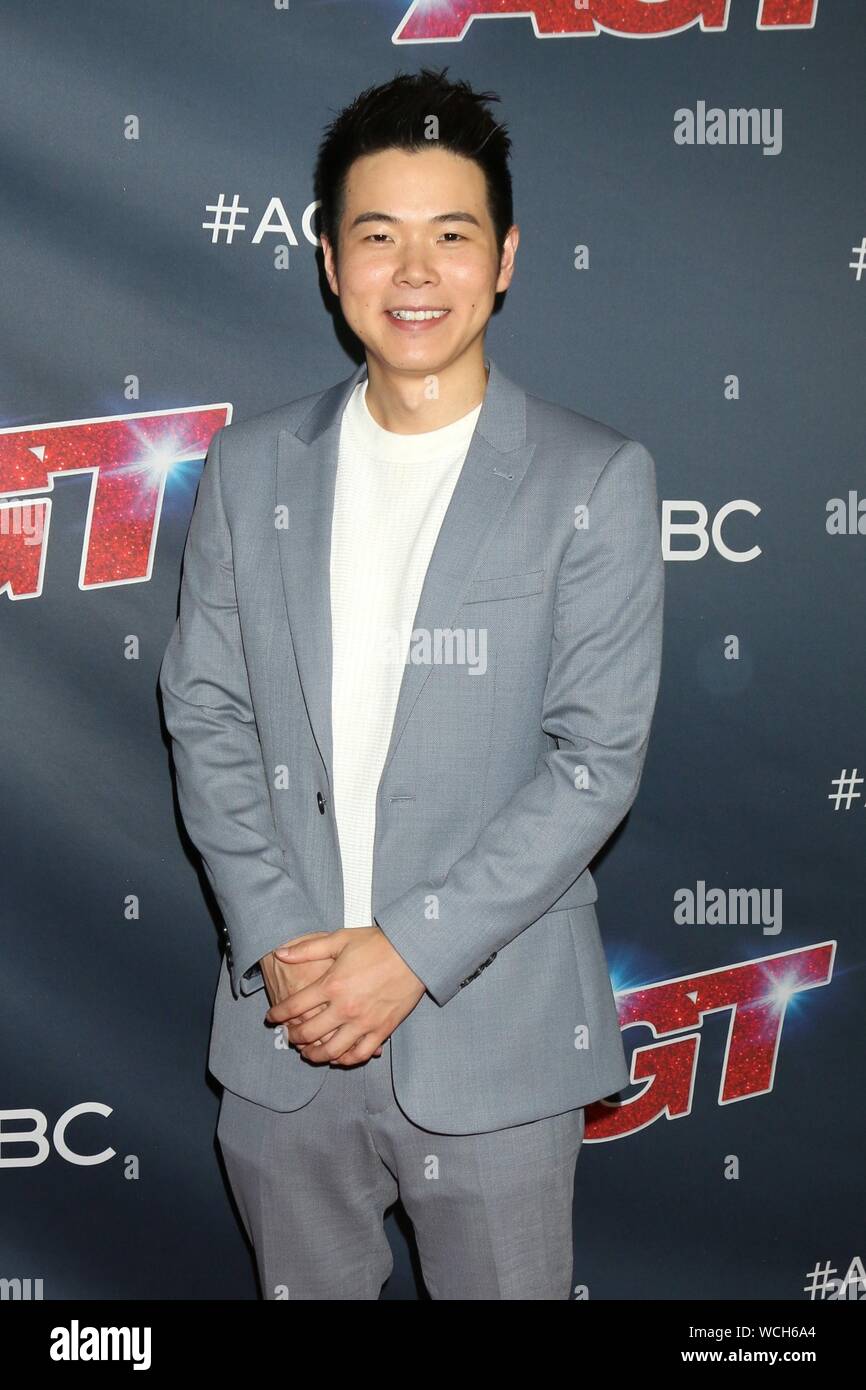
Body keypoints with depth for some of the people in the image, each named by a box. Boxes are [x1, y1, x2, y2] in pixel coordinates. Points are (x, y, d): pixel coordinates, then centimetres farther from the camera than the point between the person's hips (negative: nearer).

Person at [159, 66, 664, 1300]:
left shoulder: (595, 480, -6)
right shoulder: (252, 467, 4)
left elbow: (598, 758, -10)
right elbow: (206, 715, 2)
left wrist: (412, 950, -16)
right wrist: (275, 944, -9)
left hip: (494, 1035, -2)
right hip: (282, 1019, 3)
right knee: (302, 1286, 20)